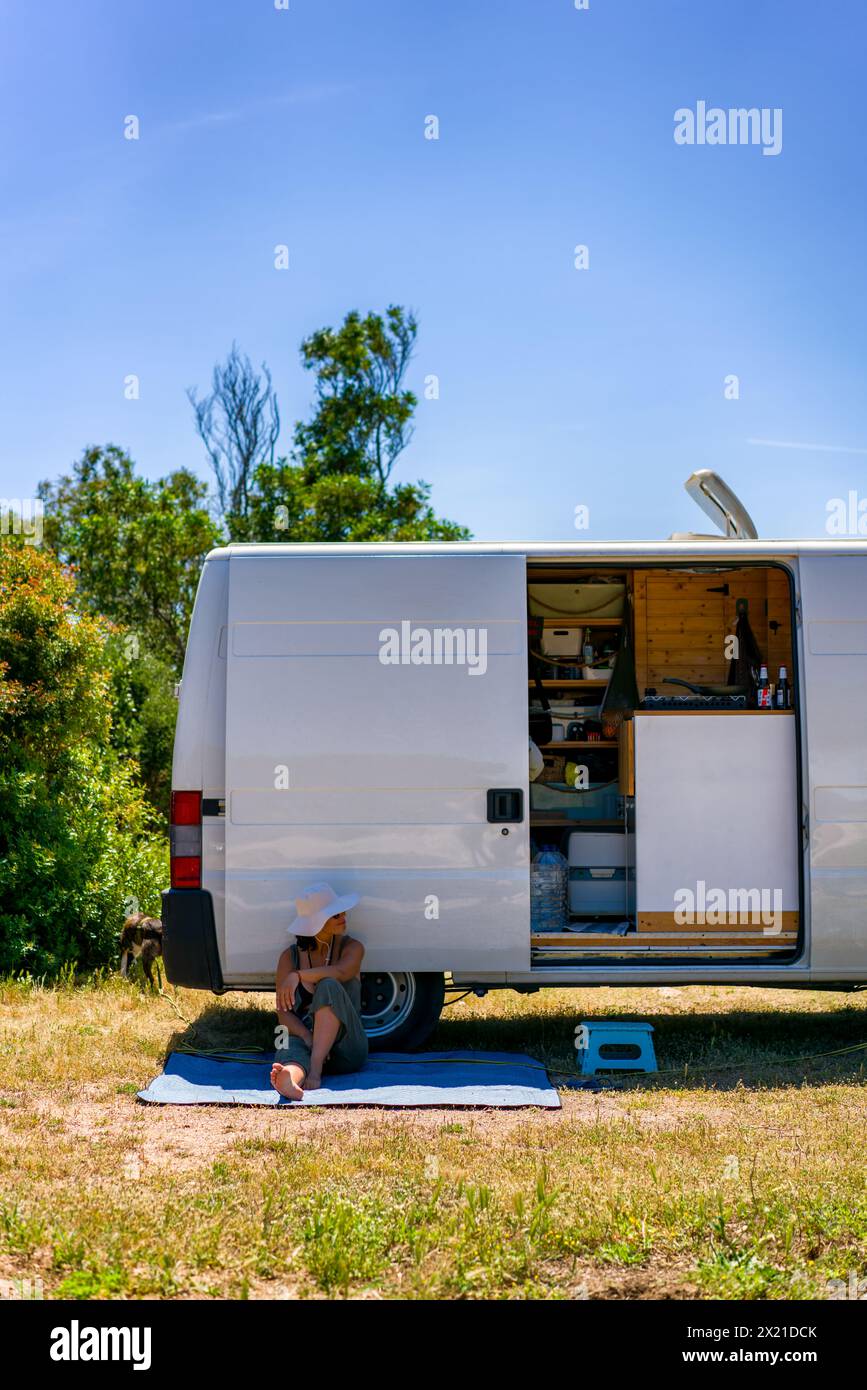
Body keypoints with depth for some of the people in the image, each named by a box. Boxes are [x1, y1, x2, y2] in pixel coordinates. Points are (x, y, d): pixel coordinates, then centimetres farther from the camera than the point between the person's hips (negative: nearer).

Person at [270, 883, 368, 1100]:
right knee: (290, 1047, -36)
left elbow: (340, 972, -19)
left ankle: (316, 1068, -41)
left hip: (347, 1048, 0)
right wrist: (308, 1038, -21)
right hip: (302, 1036, 0)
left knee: (329, 987, -28)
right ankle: (288, 1078, -73)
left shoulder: (351, 948, 7)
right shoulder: (290, 957, 8)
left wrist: (298, 976, -26)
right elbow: (284, 1013, -2)